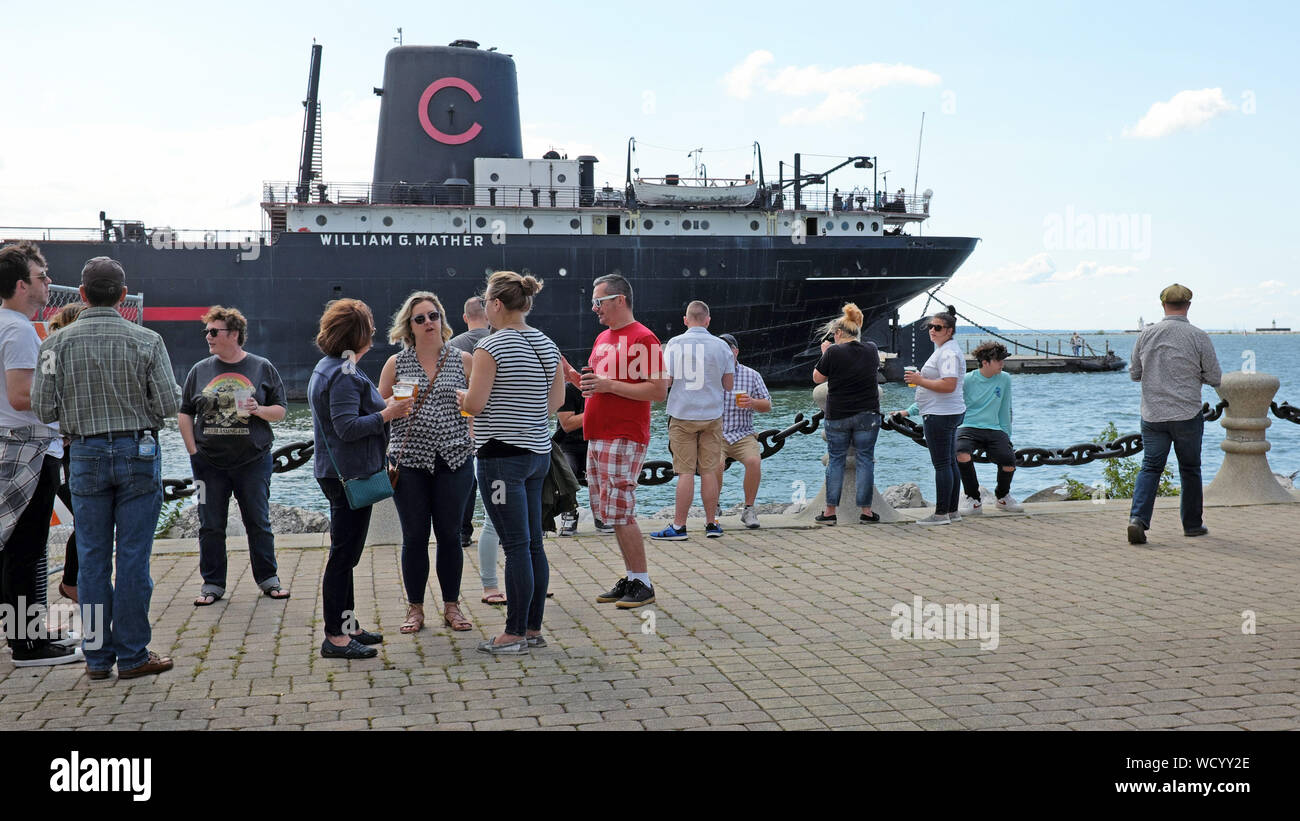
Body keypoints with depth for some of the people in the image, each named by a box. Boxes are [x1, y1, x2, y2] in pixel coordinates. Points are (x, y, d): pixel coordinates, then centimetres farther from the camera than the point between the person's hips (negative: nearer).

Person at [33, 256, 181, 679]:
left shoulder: (58, 343, -2)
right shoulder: (146, 341, -6)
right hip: (138, 453, -2)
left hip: (87, 457, 2)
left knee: (92, 559, 9)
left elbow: (44, 408, -3)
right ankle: (132, 655, 8)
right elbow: (169, 404, -8)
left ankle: (97, 656, 14)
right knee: (133, 557, 3)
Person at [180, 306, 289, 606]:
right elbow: (185, 413, 10)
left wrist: (259, 410, -16)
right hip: (209, 463, 2)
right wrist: (193, 451, 0)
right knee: (211, 526, 5)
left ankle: (268, 579, 17)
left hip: (253, 461, -2)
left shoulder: (262, 368, 2)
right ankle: (212, 584, 15)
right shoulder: (200, 370, 7)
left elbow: (280, 410, 5)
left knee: (258, 523, 5)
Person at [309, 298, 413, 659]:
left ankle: (346, 625, 25)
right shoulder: (345, 375, -19)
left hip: (335, 473, 11)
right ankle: (335, 637, -2)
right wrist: (387, 414, -19)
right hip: (350, 475, -11)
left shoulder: (327, 368, 15)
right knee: (343, 555, -6)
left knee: (344, 554, 17)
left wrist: (382, 406, 18)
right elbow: (347, 427, -25)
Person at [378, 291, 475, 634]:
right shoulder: (396, 364, 6)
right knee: (414, 536, 4)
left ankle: (452, 606, 18)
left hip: (454, 458, 0)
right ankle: (415, 608, 15)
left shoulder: (463, 359, 6)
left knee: (450, 534, 5)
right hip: (409, 460, 0)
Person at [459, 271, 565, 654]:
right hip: (538, 452, 8)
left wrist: (461, 396, 6)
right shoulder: (546, 344, 9)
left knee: (516, 546, -5)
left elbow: (475, 405, -15)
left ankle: (514, 634, 2)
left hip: (502, 455, -8)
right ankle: (533, 629, 18)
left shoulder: (491, 347, -13)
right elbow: (557, 399, 15)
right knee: (534, 544, 11)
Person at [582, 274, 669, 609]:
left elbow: (659, 391, -17)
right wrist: (586, 381, 8)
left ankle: (642, 584, -1)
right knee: (611, 512, 10)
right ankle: (630, 579, 17)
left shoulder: (643, 338, -10)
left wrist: (610, 385, -19)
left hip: (625, 439, -9)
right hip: (598, 437, 9)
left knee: (620, 512, -9)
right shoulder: (602, 338, 18)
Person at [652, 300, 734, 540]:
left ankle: (678, 526, 0)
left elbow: (666, 381, -6)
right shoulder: (720, 346, 0)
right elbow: (729, 385, 4)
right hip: (711, 416, 1)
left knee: (685, 472, -1)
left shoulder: (674, 344, -4)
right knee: (709, 471, 6)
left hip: (682, 415, -1)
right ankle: (711, 524, 11)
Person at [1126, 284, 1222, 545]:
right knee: (1190, 469, 13)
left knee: (1150, 467, 5)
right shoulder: (1199, 337, -8)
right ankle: (1192, 524, 23)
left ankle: (1138, 517, -15)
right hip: (1187, 415, -2)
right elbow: (1215, 378, -2)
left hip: (1152, 414, 2)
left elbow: (1134, 374, 7)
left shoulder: (1146, 334, -1)